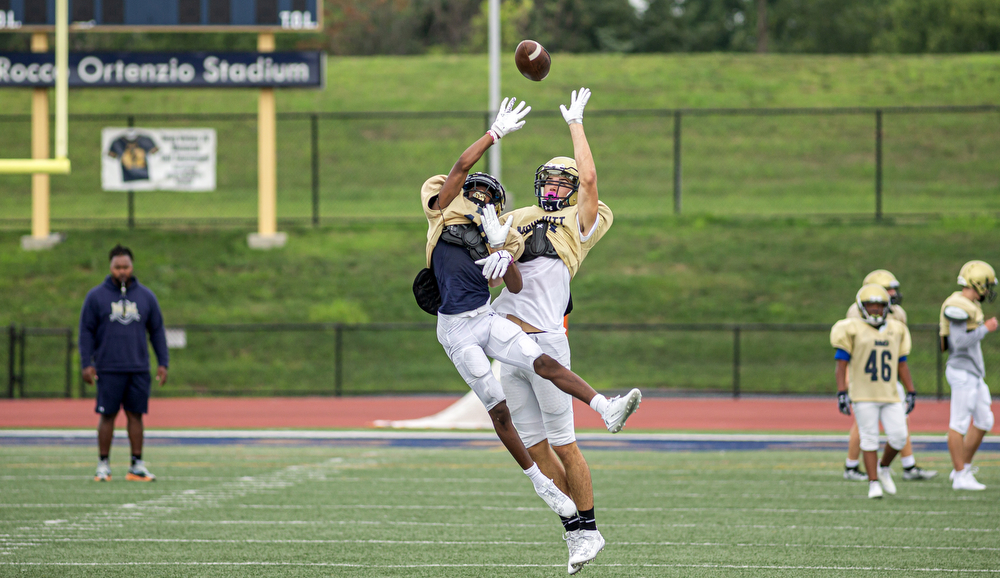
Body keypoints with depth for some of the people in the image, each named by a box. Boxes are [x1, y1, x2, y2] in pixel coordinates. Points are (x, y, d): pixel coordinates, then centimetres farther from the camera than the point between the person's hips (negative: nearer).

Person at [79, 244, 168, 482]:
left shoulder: (145, 296, 9)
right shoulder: (96, 296, 2)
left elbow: (157, 331, 12)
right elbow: (86, 331, 3)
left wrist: (163, 363, 6)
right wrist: (86, 364, -5)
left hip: (139, 369, 2)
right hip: (108, 370, -2)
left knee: (136, 415, 3)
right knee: (107, 416, -1)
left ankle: (137, 466, 6)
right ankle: (103, 465, 5)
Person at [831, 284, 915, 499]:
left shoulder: (896, 330, 11)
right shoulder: (853, 330, -3)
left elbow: (901, 364, 16)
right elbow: (842, 363, -4)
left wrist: (911, 393, 12)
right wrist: (841, 393, -11)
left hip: (890, 396, 4)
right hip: (863, 396, -4)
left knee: (899, 436, -4)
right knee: (869, 438, -4)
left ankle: (884, 467, 22)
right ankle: (874, 483, 3)